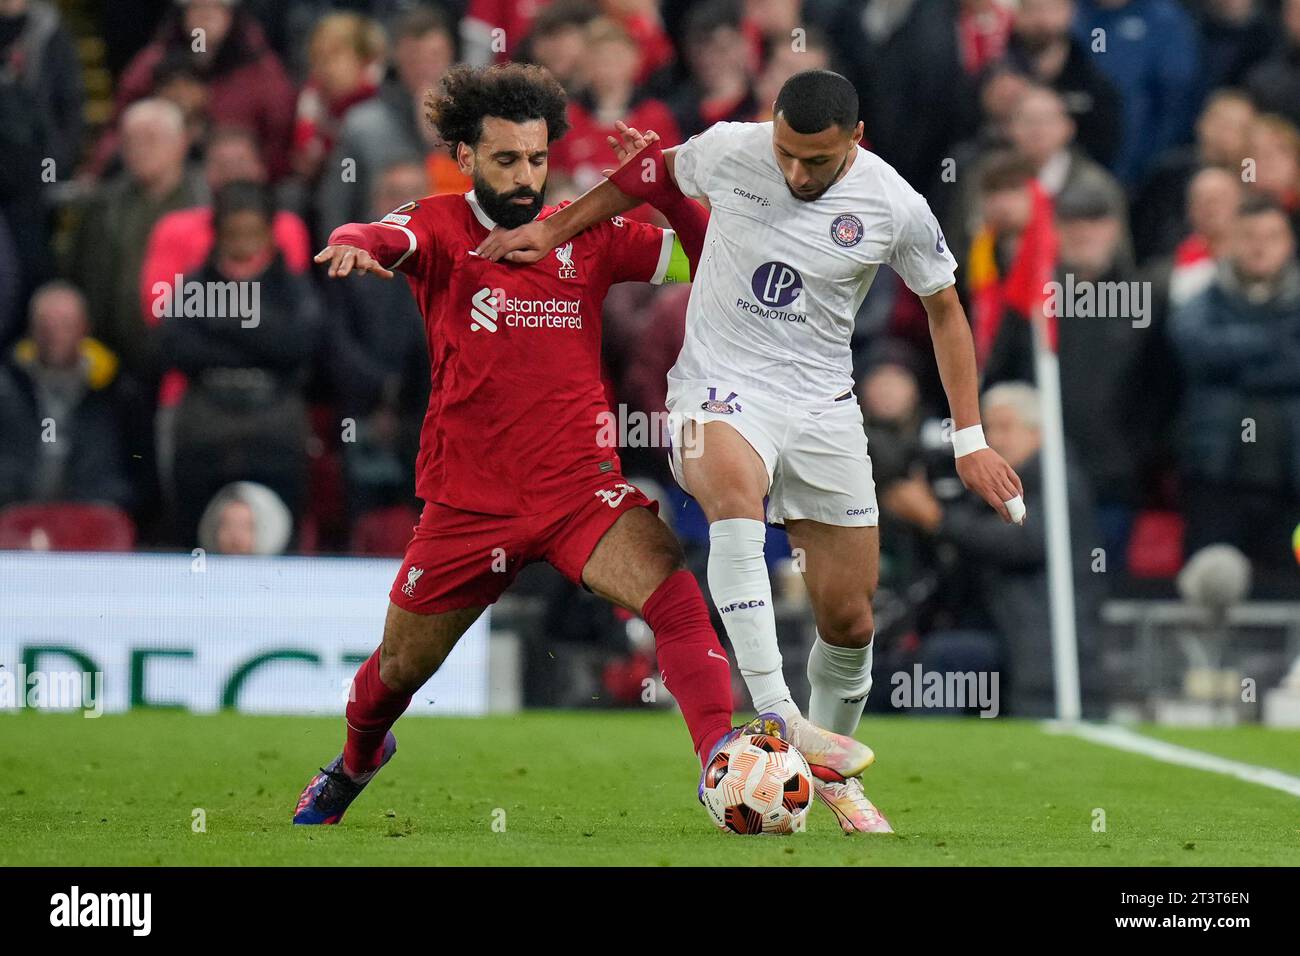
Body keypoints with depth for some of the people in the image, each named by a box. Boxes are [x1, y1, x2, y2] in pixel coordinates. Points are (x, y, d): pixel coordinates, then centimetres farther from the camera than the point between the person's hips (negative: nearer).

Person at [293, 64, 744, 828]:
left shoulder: (586, 234, 3)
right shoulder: (442, 227, -3)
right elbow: (392, 240, -25)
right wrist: (355, 245, -50)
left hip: (580, 488, 0)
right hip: (470, 499, 0)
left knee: (674, 593, -27)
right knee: (401, 667, 16)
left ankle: (721, 757, -33)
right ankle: (355, 763, 47)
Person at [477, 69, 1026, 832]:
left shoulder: (895, 208, -8)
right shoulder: (729, 151, -10)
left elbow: (944, 309, 7)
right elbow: (653, 175, 13)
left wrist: (971, 439, 6)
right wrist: (554, 230, 14)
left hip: (823, 407, 2)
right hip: (721, 389, -2)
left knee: (850, 620, 3)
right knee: (735, 491, -38)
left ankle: (832, 773, 31)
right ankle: (776, 717, -42)